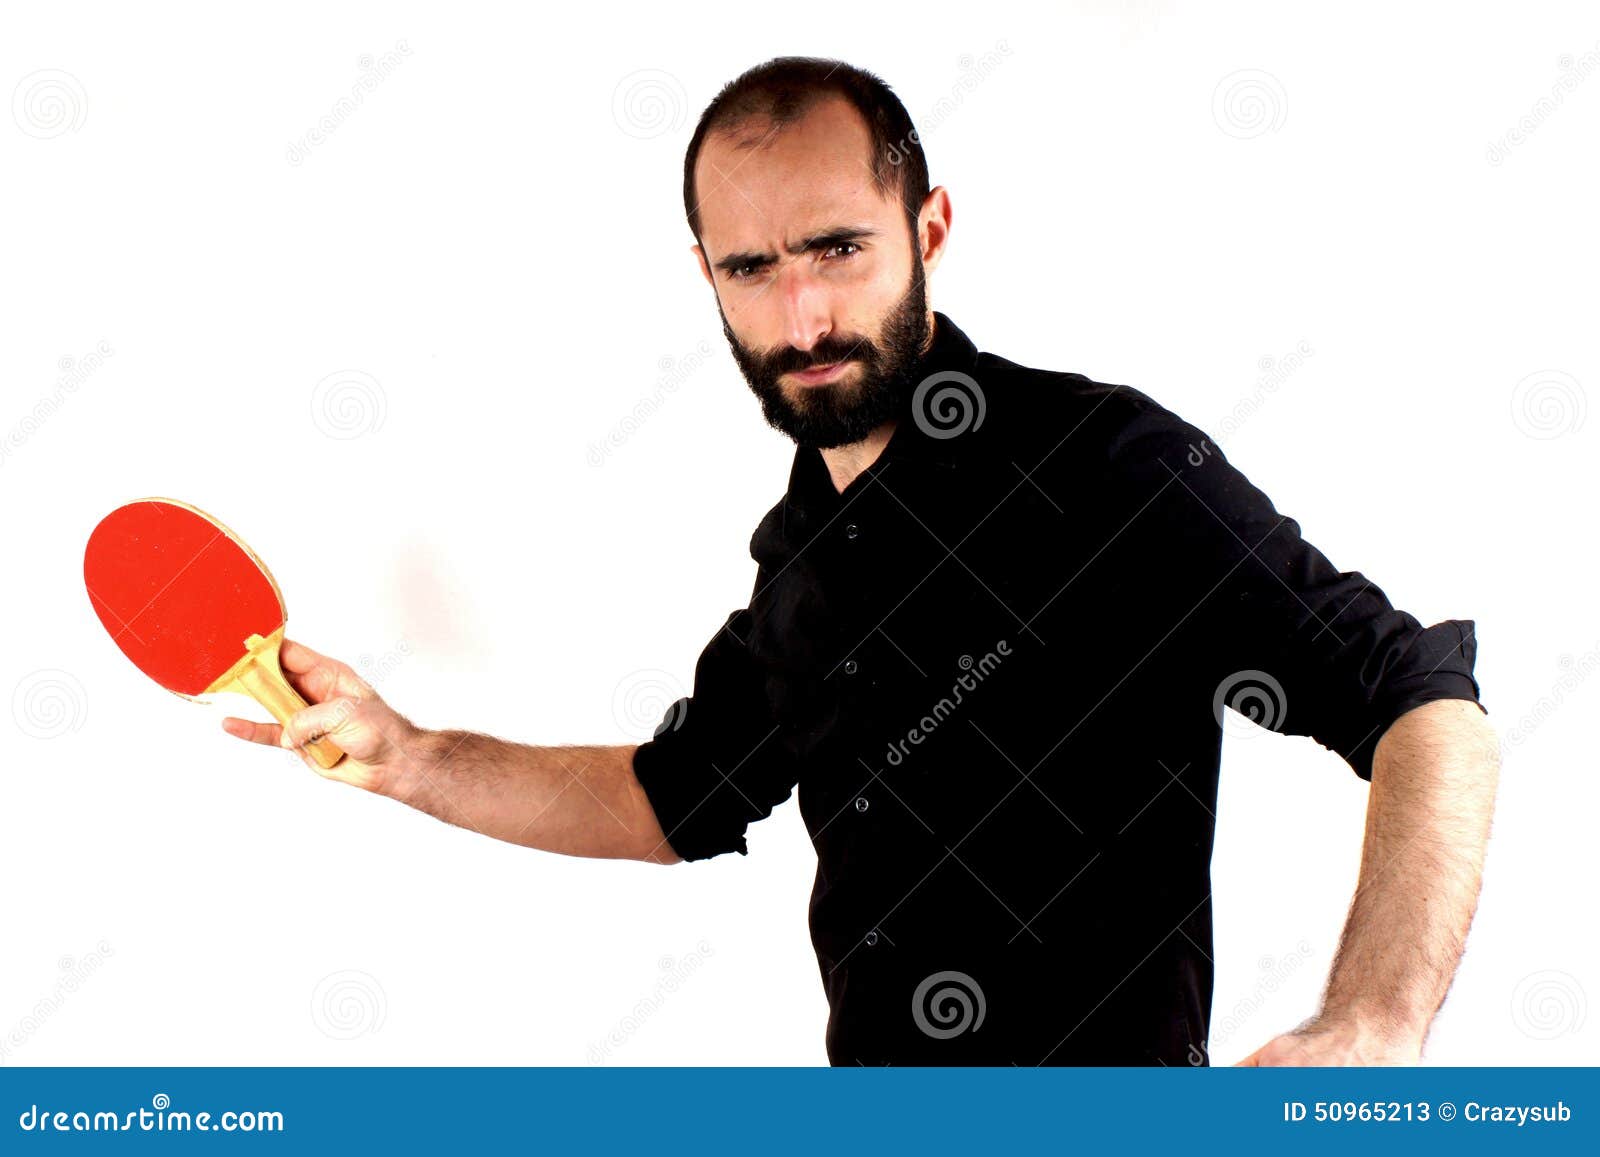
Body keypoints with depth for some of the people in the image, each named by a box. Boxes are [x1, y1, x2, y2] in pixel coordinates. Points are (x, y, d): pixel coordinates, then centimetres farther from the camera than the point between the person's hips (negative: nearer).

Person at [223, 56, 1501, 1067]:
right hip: (872, 1114, 7)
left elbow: (1431, 709, -20)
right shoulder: (801, 545, 7)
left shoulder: (1109, 462, -16)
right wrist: (408, 759, 9)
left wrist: (1371, 1031, -33)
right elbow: (677, 797, 21)